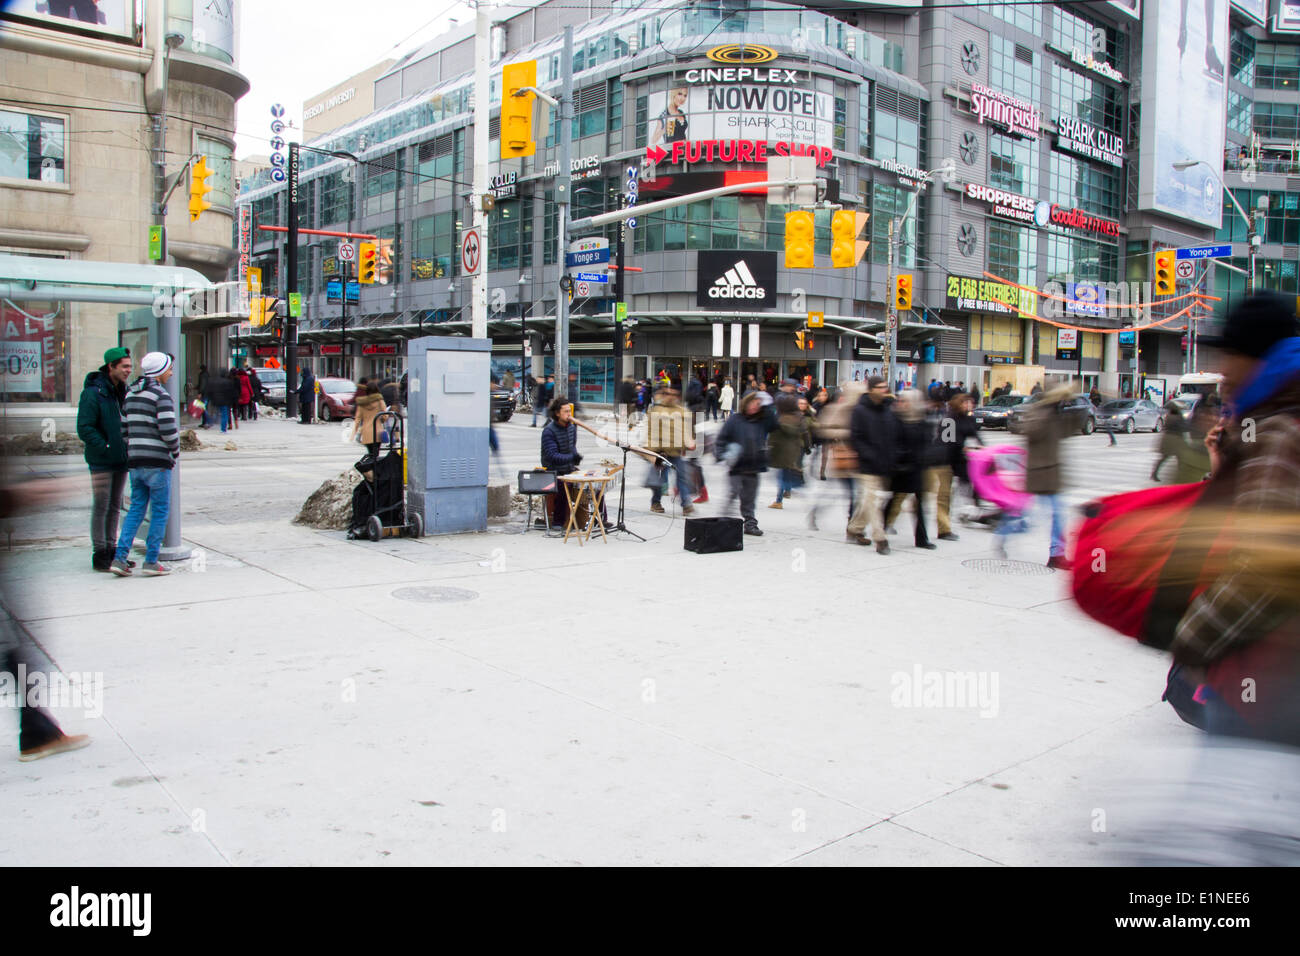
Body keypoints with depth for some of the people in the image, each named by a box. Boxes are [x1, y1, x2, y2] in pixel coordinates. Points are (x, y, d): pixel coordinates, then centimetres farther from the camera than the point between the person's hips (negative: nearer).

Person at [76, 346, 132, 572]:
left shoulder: (123, 392, 10)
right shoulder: (93, 393, -12)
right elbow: (84, 429, -16)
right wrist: (106, 448, -19)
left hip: (121, 460, 7)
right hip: (101, 461, -7)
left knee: (115, 507, 13)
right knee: (100, 508, -1)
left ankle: (112, 551, 21)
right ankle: (99, 554, 6)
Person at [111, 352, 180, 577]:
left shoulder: (131, 393, 13)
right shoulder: (161, 395, -11)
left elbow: (125, 426, 14)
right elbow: (168, 430, -18)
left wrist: (131, 450, 20)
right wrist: (176, 450, -1)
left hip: (134, 460, 7)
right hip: (157, 461, -7)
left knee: (136, 508, 13)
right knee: (160, 511, 2)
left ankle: (119, 558, 6)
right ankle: (151, 562, 3)